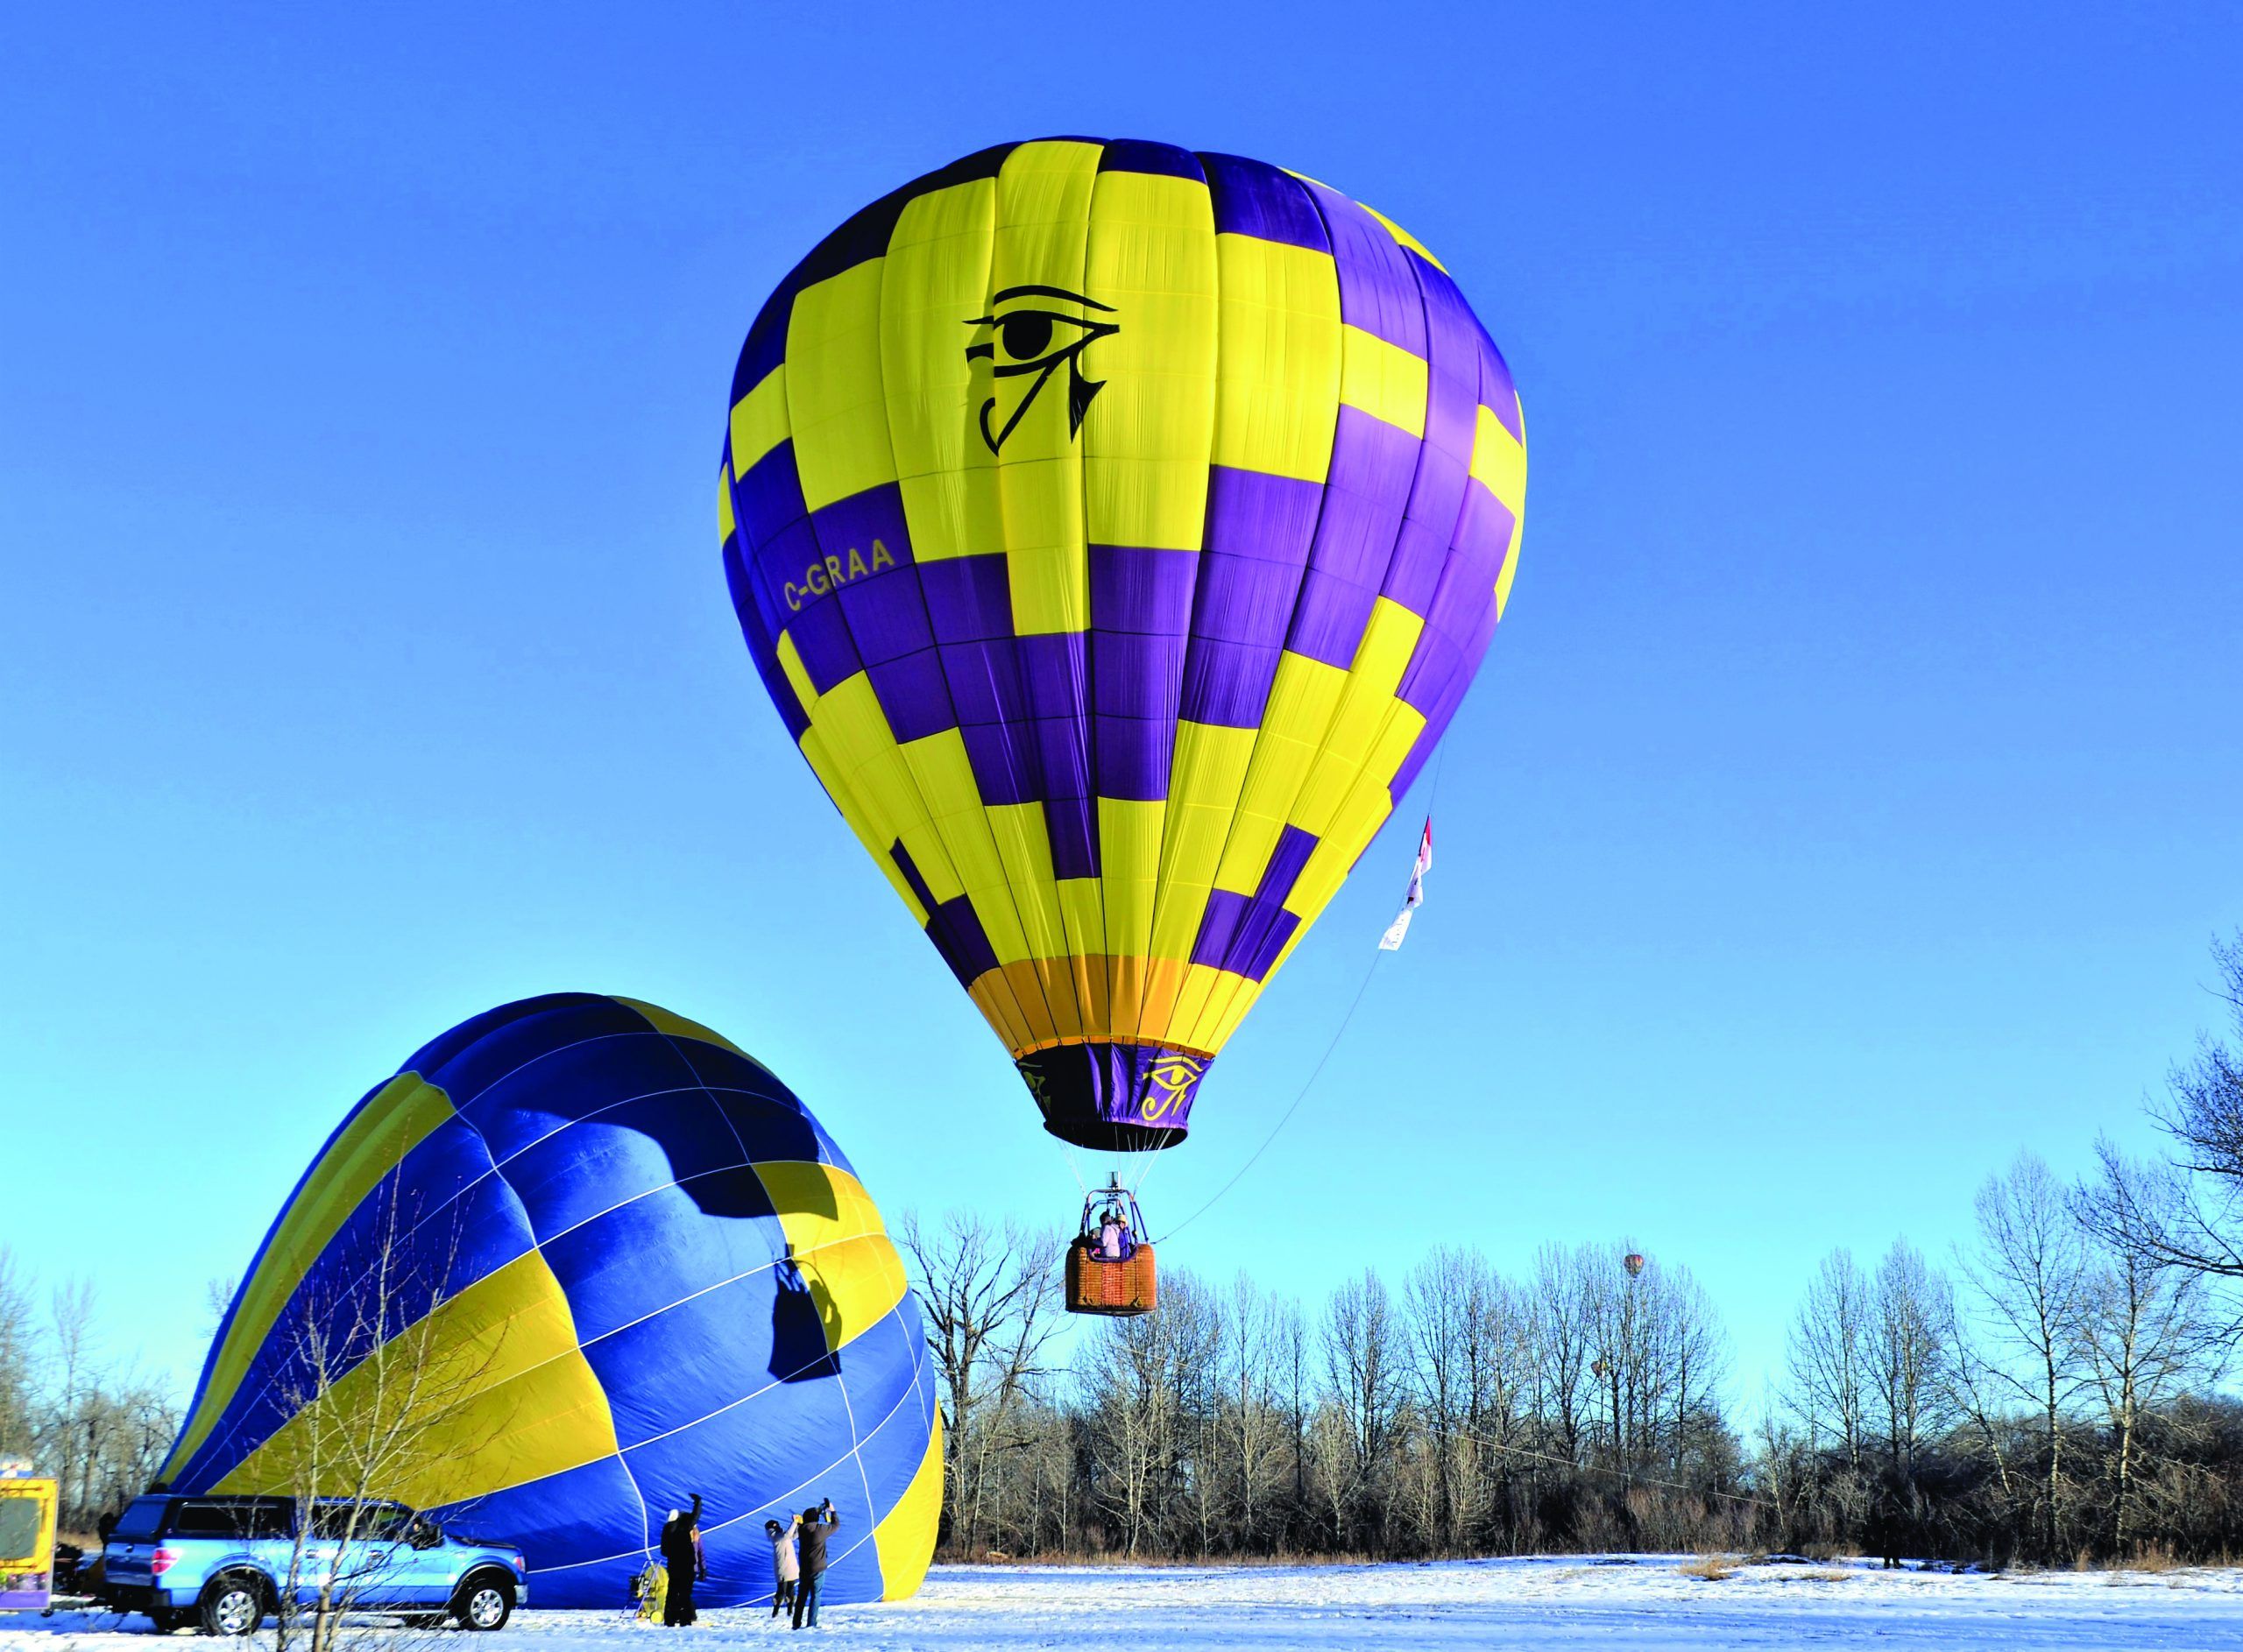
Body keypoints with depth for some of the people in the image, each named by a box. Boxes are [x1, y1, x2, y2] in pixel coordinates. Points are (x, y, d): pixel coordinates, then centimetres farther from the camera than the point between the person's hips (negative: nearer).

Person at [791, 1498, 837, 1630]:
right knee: (815, 1596, -1)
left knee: (801, 1596, 13)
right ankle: (811, 1623, -6)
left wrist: (819, 1509, 24)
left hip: (804, 1568, 5)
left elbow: (808, 1521, 22)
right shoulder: (820, 1529, -13)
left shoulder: (803, 1529, -1)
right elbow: (835, 1525, 3)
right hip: (818, 1569, -5)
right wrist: (832, 1511, 18)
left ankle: (797, 1623, 17)